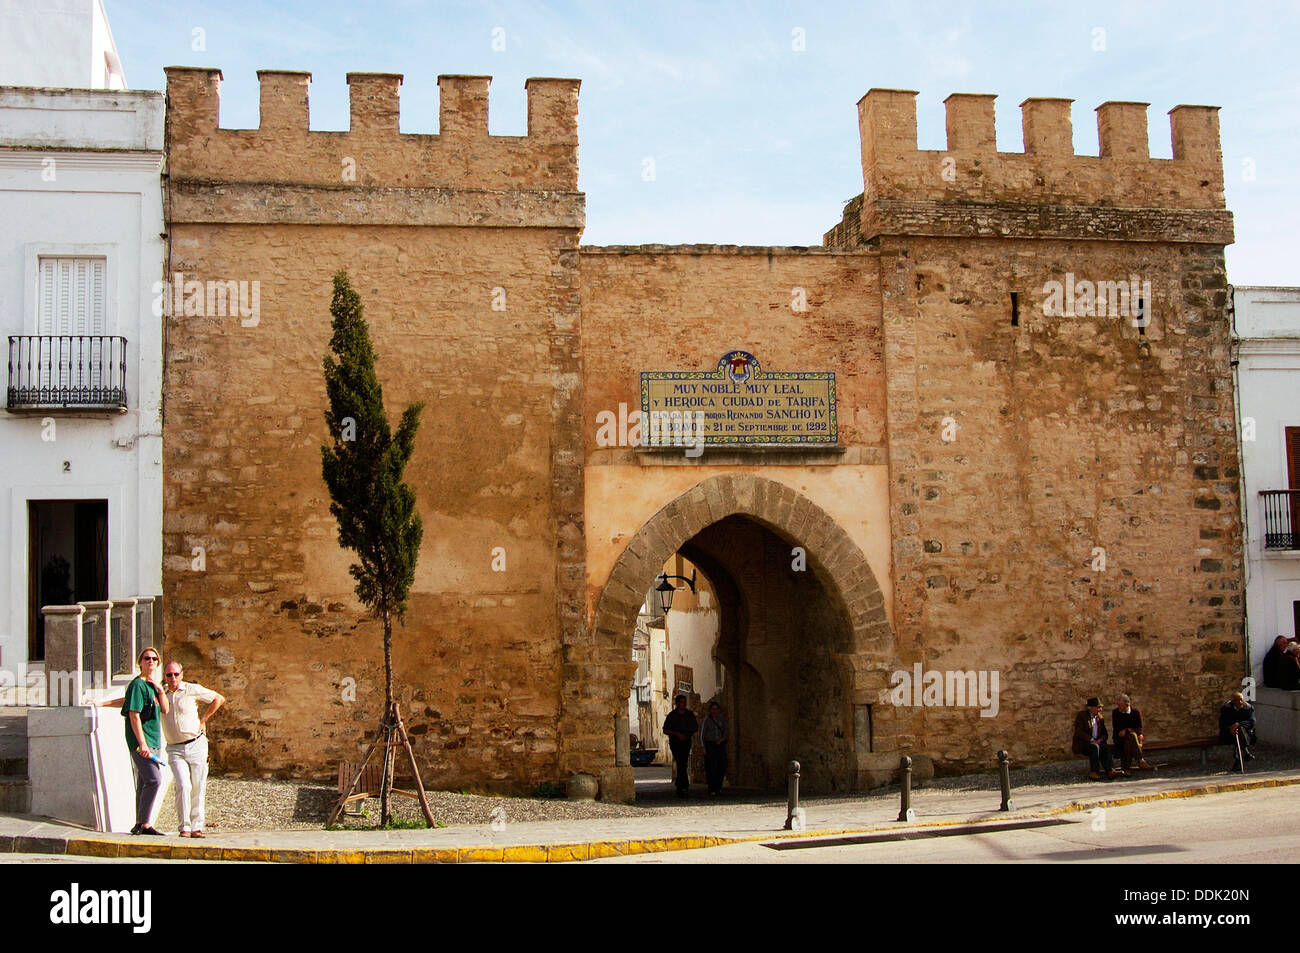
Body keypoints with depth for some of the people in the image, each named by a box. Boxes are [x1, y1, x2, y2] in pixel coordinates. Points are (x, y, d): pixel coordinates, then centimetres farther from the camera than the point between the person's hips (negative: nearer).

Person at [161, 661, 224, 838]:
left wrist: (203, 719, 5)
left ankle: (197, 827, 10)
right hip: (175, 750, 1)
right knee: (183, 785, -16)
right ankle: (185, 827, -10)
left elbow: (219, 699, 7)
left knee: (198, 788, 1)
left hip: (197, 745, -1)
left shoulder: (192, 689, -1)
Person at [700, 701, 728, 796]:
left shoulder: (722, 718, 8)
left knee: (722, 766, -3)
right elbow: (702, 734, -1)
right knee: (711, 768, -7)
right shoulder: (707, 719, -2)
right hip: (709, 745, -3)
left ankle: (718, 787, 16)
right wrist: (703, 747, -7)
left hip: (720, 744, 3)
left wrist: (722, 739, -7)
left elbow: (725, 731, 12)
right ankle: (712, 790, -3)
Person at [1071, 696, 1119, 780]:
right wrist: (1091, 740, -23)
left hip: (1096, 742, 5)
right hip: (1082, 744, -5)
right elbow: (1079, 732, -15)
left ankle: (1110, 771, -40)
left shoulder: (1099, 717, 13)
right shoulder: (1081, 715, -5)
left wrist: (1100, 740, -10)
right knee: (1095, 747, -35)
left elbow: (1104, 733, 13)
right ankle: (1093, 772, -34)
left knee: (1105, 747, -27)